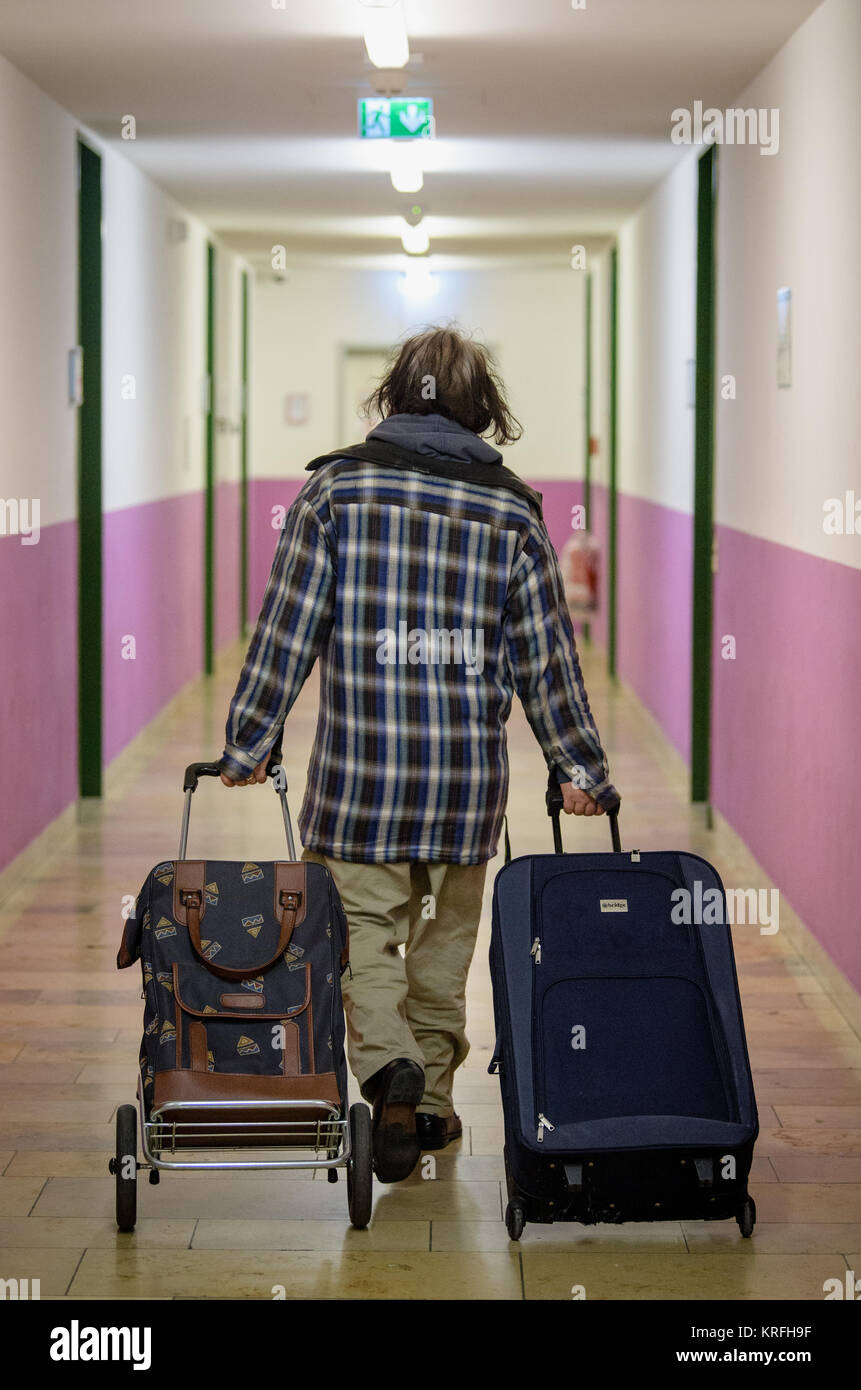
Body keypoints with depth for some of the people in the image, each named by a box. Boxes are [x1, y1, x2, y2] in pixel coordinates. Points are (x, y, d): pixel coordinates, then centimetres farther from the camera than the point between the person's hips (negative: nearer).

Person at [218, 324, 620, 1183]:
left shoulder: (336, 487, -2)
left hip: (359, 765, -2)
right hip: (469, 770, 2)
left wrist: (248, 742, 6)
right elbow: (546, 653, 5)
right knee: (447, 931, 16)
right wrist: (579, 769, 13)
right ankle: (431, 1100, 24)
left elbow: (288, 627, -3)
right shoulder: (512, 509, 3)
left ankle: (389, 1067, -17)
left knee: (359, 924, 6)